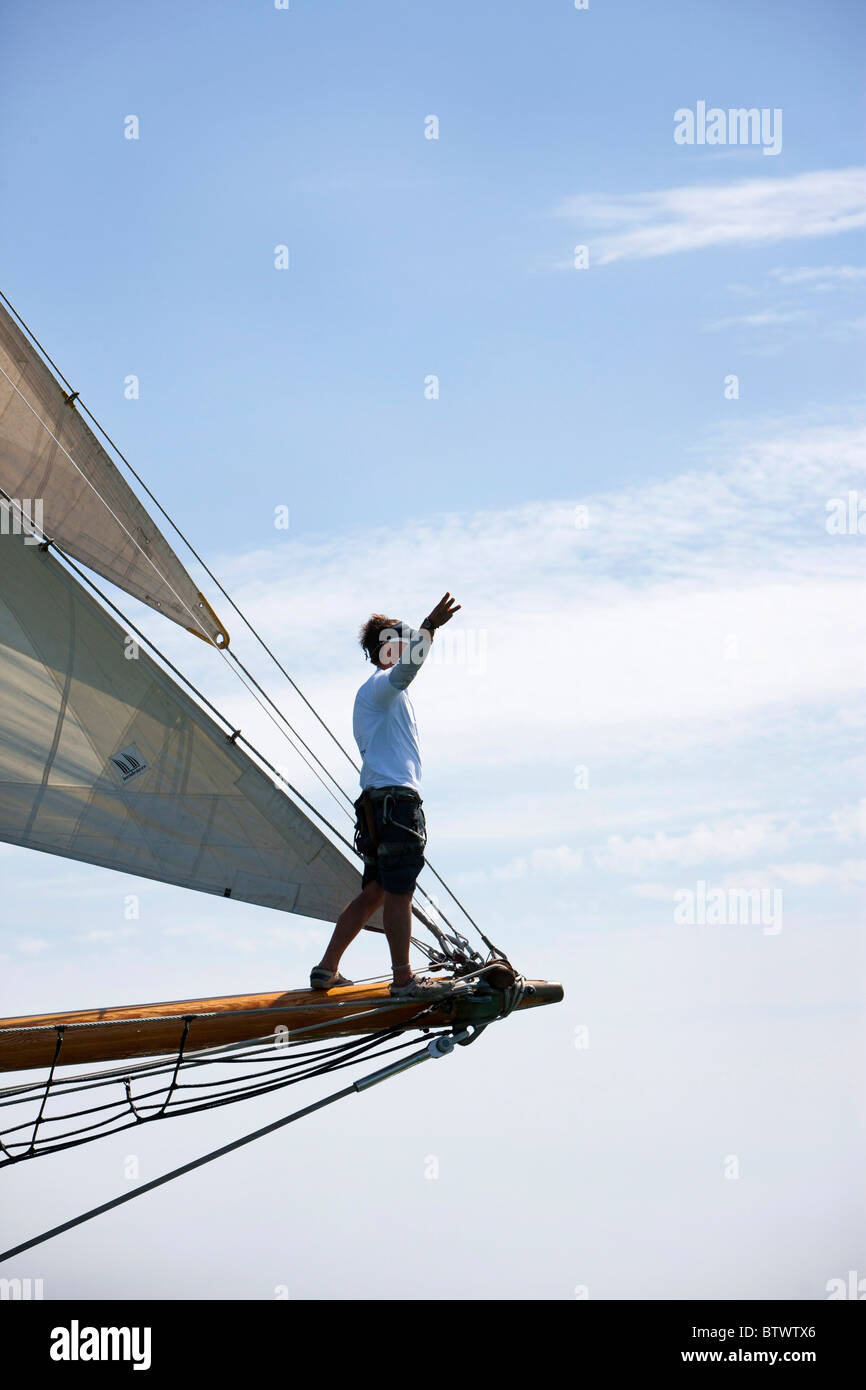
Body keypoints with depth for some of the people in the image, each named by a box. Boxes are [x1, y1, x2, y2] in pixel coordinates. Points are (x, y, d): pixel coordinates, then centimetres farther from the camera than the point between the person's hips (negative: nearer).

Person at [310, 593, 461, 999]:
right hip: (395, 799, -10)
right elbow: (405, 668, -30)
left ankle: (327, 969, 13)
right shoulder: (379, 686, -7)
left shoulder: (385, 693, 26)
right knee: (398, 891, -7)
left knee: (375, 892, 12)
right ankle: (403, 979, -3)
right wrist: (429, 628, -45)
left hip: (378, 802, 10)